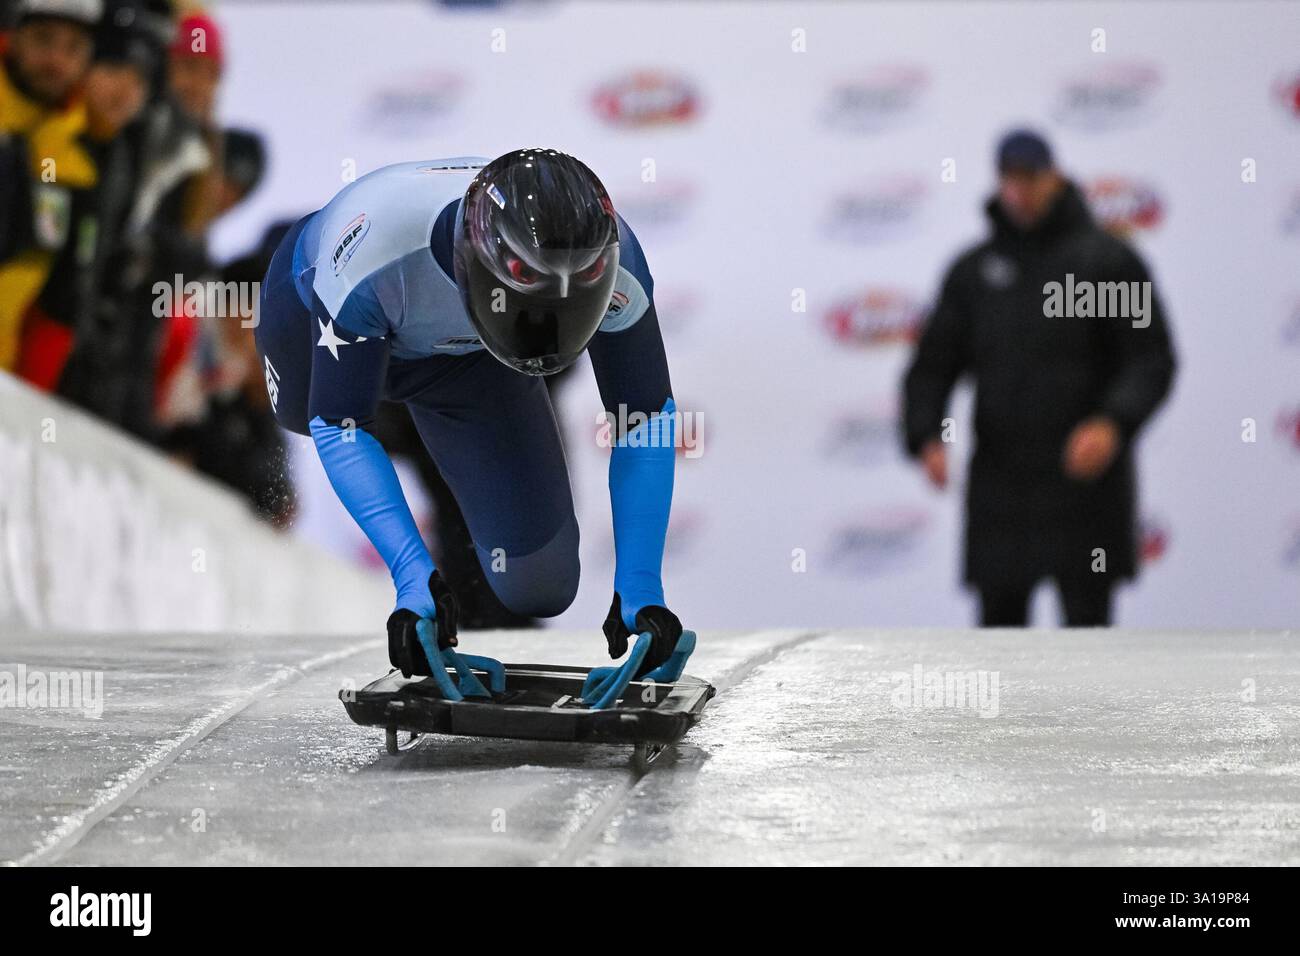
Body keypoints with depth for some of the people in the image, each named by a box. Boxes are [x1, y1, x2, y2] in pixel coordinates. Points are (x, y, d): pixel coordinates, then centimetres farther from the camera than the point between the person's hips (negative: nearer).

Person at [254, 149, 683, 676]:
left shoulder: (609, 255, -41)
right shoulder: (374, 243, -49)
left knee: (538, 590, -1)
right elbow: (338, 428, -41)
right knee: (304, 414, 31)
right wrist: (412, 572, -52)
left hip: (466, 355, 1)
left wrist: (639, 586, -36)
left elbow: (648, 418, -29)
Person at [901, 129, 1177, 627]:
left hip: (1084, 479, -3)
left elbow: (1152, 359, -4)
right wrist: (926, 438, -7)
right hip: (999, 488, 3)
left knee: (1086, 619, -5)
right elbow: (932, 365, 11)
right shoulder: (972, 269, 12)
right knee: (999, 620, 6)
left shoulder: (1107, 259, 1)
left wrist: (1113, 422, -22)